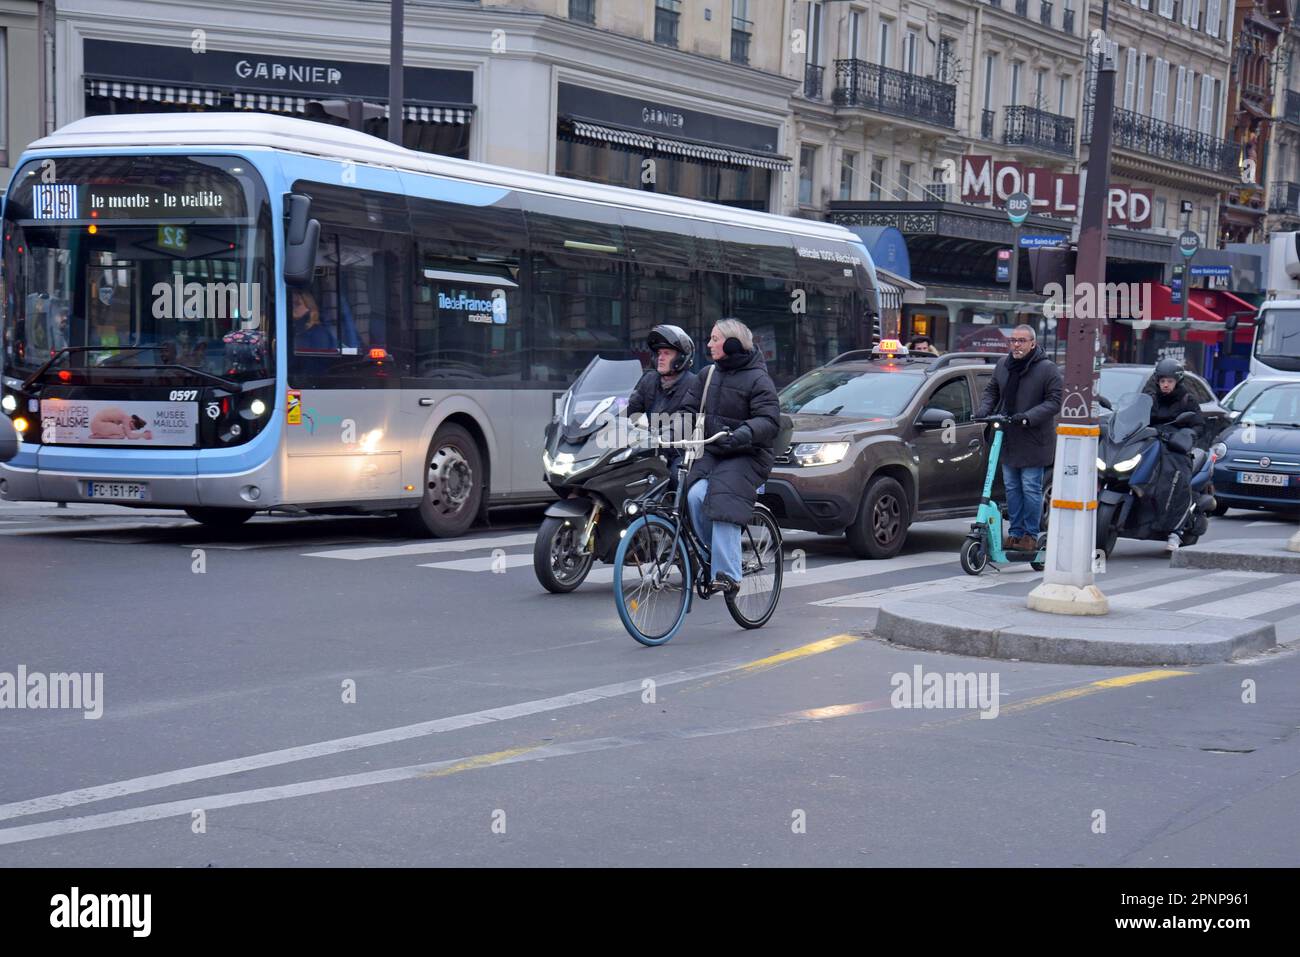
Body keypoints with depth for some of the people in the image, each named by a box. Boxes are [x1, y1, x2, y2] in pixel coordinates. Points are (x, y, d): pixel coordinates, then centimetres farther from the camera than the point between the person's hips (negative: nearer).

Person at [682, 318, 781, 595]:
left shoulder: (757, 379, -5)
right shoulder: (708, 376, 16)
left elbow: (769, 420, -16)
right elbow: (689, 409, 16)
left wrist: (743, 434, -35)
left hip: (746, 456, -6)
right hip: (710, 452, 6)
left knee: (723, 503, -27)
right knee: (696, 495, -22)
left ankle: (727, 574, -27)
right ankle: (712, 558, -6)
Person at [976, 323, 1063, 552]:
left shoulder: (1048, 369, -10)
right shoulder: (1003, 364, 8)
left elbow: (1054, 402, -13)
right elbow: (991, 390, 21)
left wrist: (1029, 417, -24)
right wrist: (984, 409, 1)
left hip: (1033, 441, -6)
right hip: (1008, 439, 6)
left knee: (1031, 489, -2)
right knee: (1012, 488, 11)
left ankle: (1030, 535, 7)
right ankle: (1016, 532, 19)